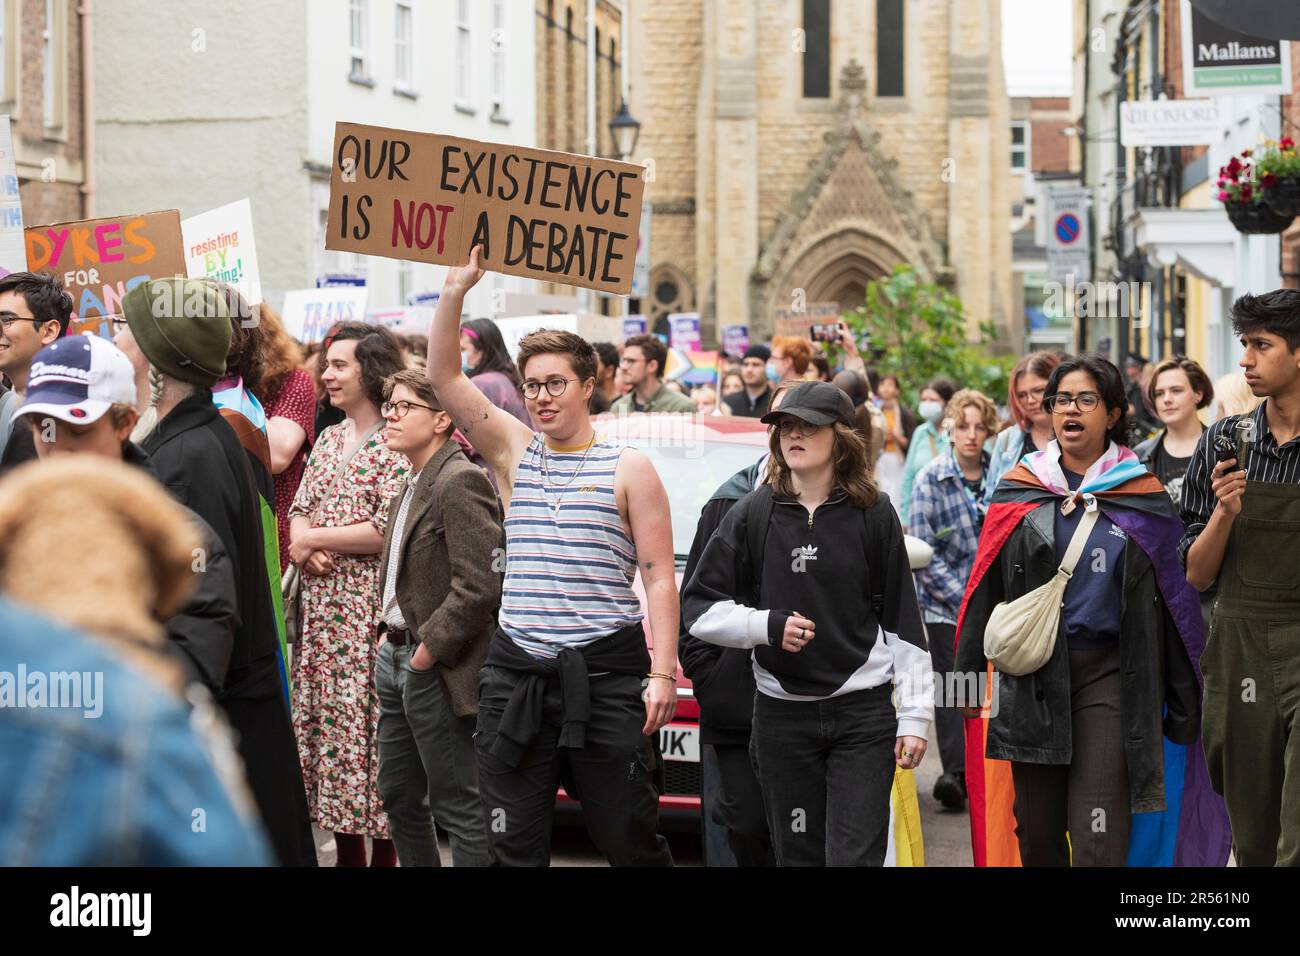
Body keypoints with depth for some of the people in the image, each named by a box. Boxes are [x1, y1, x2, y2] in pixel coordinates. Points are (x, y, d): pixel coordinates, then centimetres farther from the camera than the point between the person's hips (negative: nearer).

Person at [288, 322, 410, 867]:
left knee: (368, 727, -7)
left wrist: (314, 538, -8)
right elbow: (299, 512, 14)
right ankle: (347, 852, 18)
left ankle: (383, 852, 1)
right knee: (325, 721, 9)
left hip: (368, 612, -8)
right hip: (320, 611, 8)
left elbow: (388, 531, -16)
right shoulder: (329, 439, 16)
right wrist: (303, 548, -8)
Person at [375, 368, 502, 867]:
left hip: (438, 671, -10)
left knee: (458, 807, -4)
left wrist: (430, 648, -19)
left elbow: (479, 586, -23)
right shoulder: (410, 489, 14)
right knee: (399, 797, 17)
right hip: (396, 658, 10)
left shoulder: (460, 481, -16)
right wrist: (389, 632, 10)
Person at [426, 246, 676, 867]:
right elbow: (443, 378, 1)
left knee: (630, 841, 2)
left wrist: (663, 674, -10)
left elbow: (659, 580, -2)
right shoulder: (514, 454, 10)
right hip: (516, 675, 3)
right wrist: (455, 292, -10)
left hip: (606, 675, -3)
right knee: (513, 849, 4)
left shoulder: (628, 469, 2)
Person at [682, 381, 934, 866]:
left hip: (864, 715, -1)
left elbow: (903, 620, 4)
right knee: (799, 855, 5)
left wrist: (915, 716, 1)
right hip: (781, 713, 2)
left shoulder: (874, 514, 1)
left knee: (854, 856, -7)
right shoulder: (753, 513, 2)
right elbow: (697, 606, 5)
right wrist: (768, 626, -11)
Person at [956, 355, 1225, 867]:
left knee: (1099, 842, -10)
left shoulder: (1141, 498, 3)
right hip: (1032, 675, 2)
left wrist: (1182, 699, 2)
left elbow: (1169, 598, 4)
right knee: (1037, 831, 7)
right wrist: (968, 674, 3)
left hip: (1109, 674, -2)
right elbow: (985, 589, 8)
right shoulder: (1018, 491, 7)